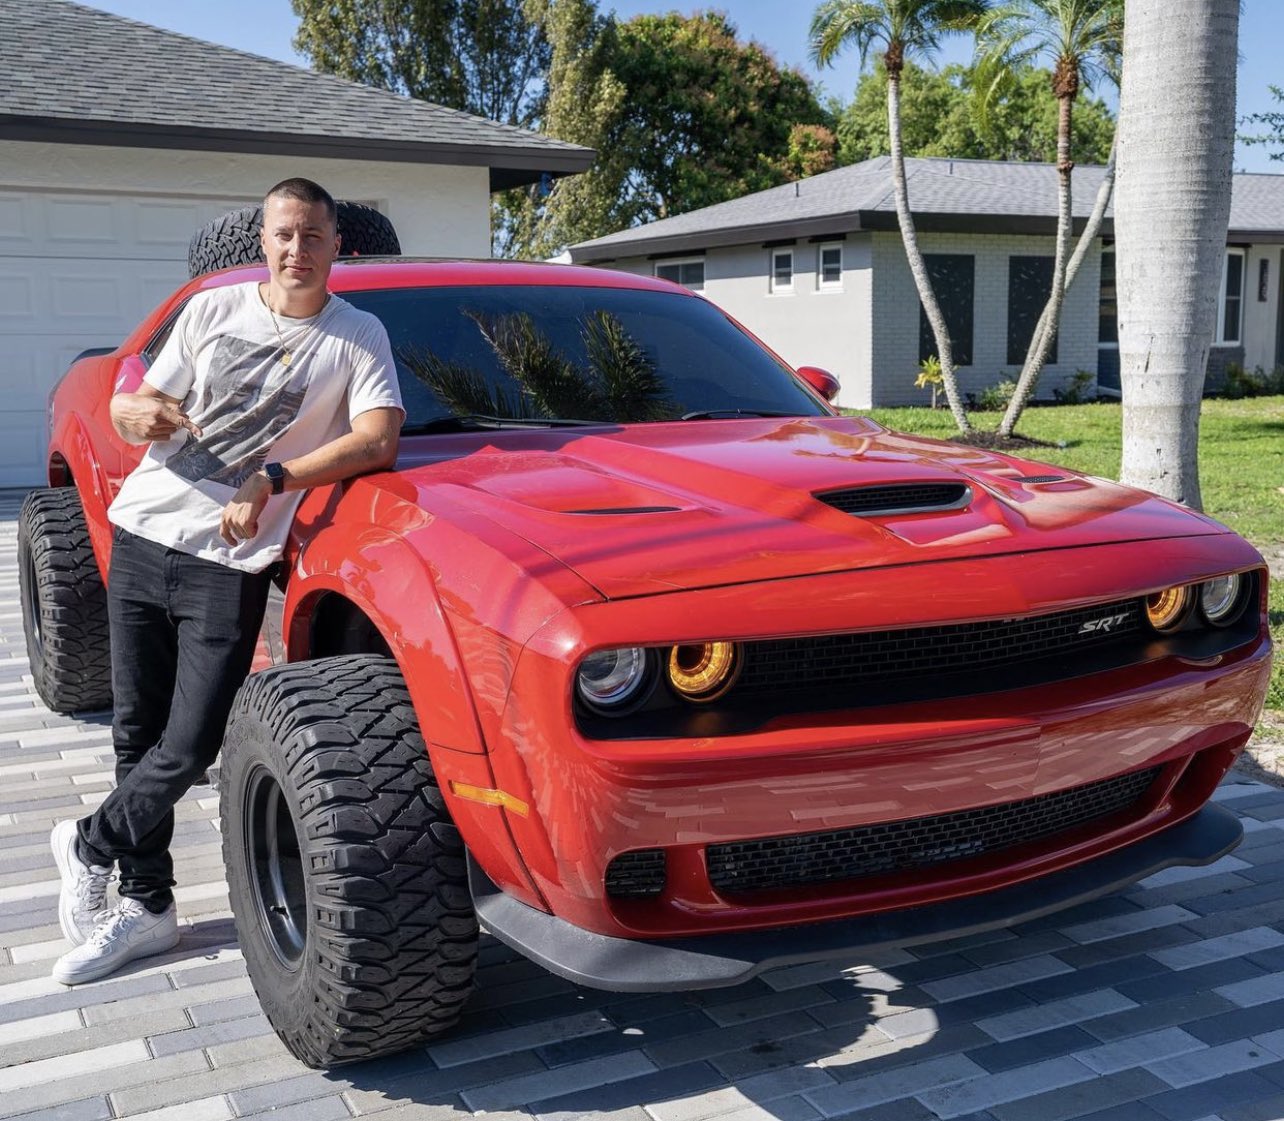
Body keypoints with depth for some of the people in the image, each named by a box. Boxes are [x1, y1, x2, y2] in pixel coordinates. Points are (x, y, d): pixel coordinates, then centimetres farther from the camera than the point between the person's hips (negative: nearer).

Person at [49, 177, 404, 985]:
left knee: (188, 750, -5)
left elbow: (379, 440, -14)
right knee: (137, 735, 9)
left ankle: (91, 846, 23)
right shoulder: (213, 310, 9)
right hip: (143, 533, 4)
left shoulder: (357, 336, 0)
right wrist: (139, 413, -14)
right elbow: (137, 409, 11)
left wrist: (271, 481, -20)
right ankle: (147, 906, 22)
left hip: (228, 564, -3)